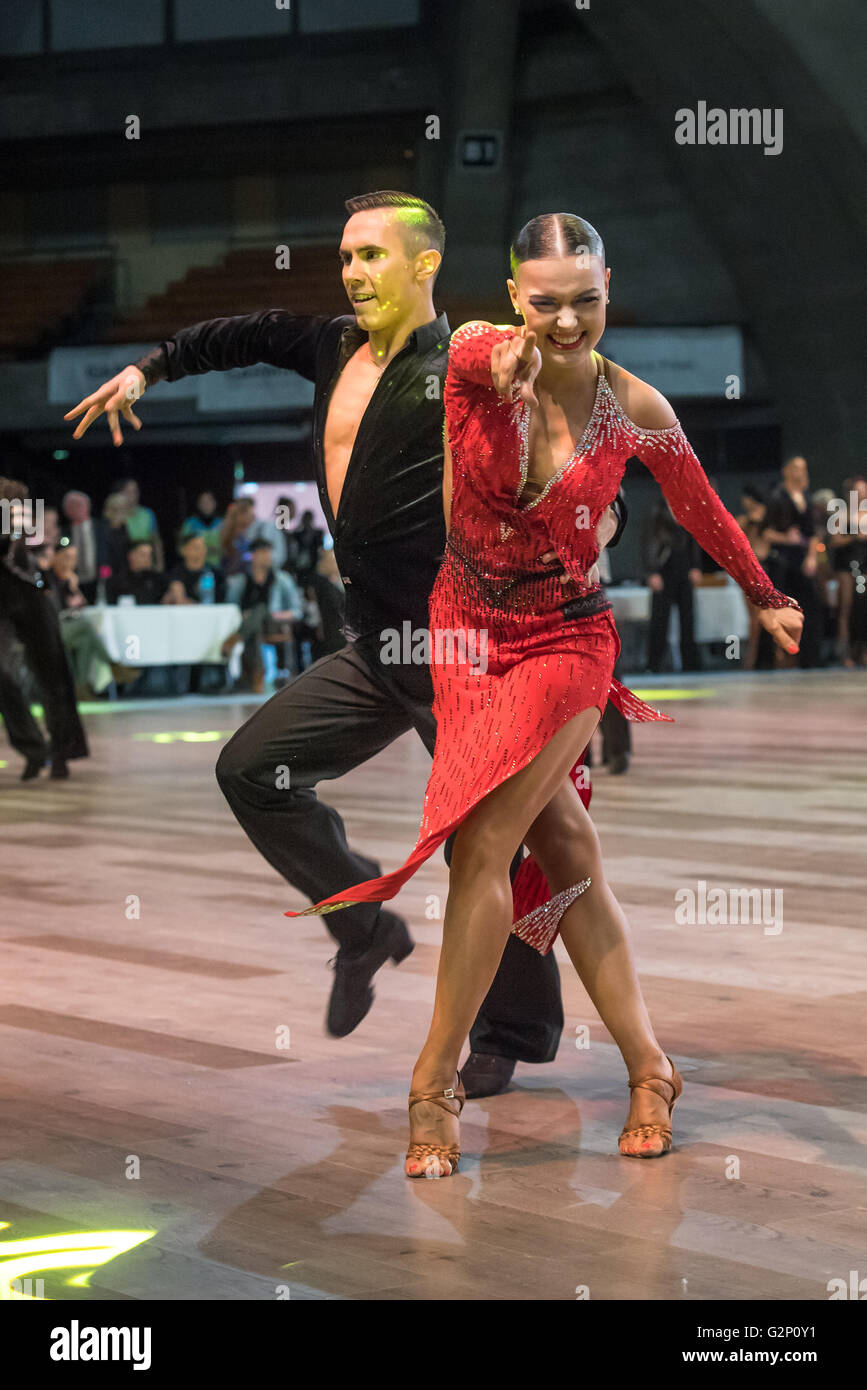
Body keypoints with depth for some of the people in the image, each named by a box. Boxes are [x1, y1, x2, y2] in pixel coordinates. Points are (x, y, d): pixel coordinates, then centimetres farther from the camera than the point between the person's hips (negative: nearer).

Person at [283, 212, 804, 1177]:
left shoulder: (637, 411, -6)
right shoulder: (477, 356, -9)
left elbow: (702, 512, 10)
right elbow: (473, 353, -34)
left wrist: (766, 599, 23)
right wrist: (507, 380, -58)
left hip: (565, 643, -2)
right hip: (467, 629, 2)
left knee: (482, 847, -12)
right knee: (563, 856, 5)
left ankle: (434, 1083, 0)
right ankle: (647, 1068, 16)